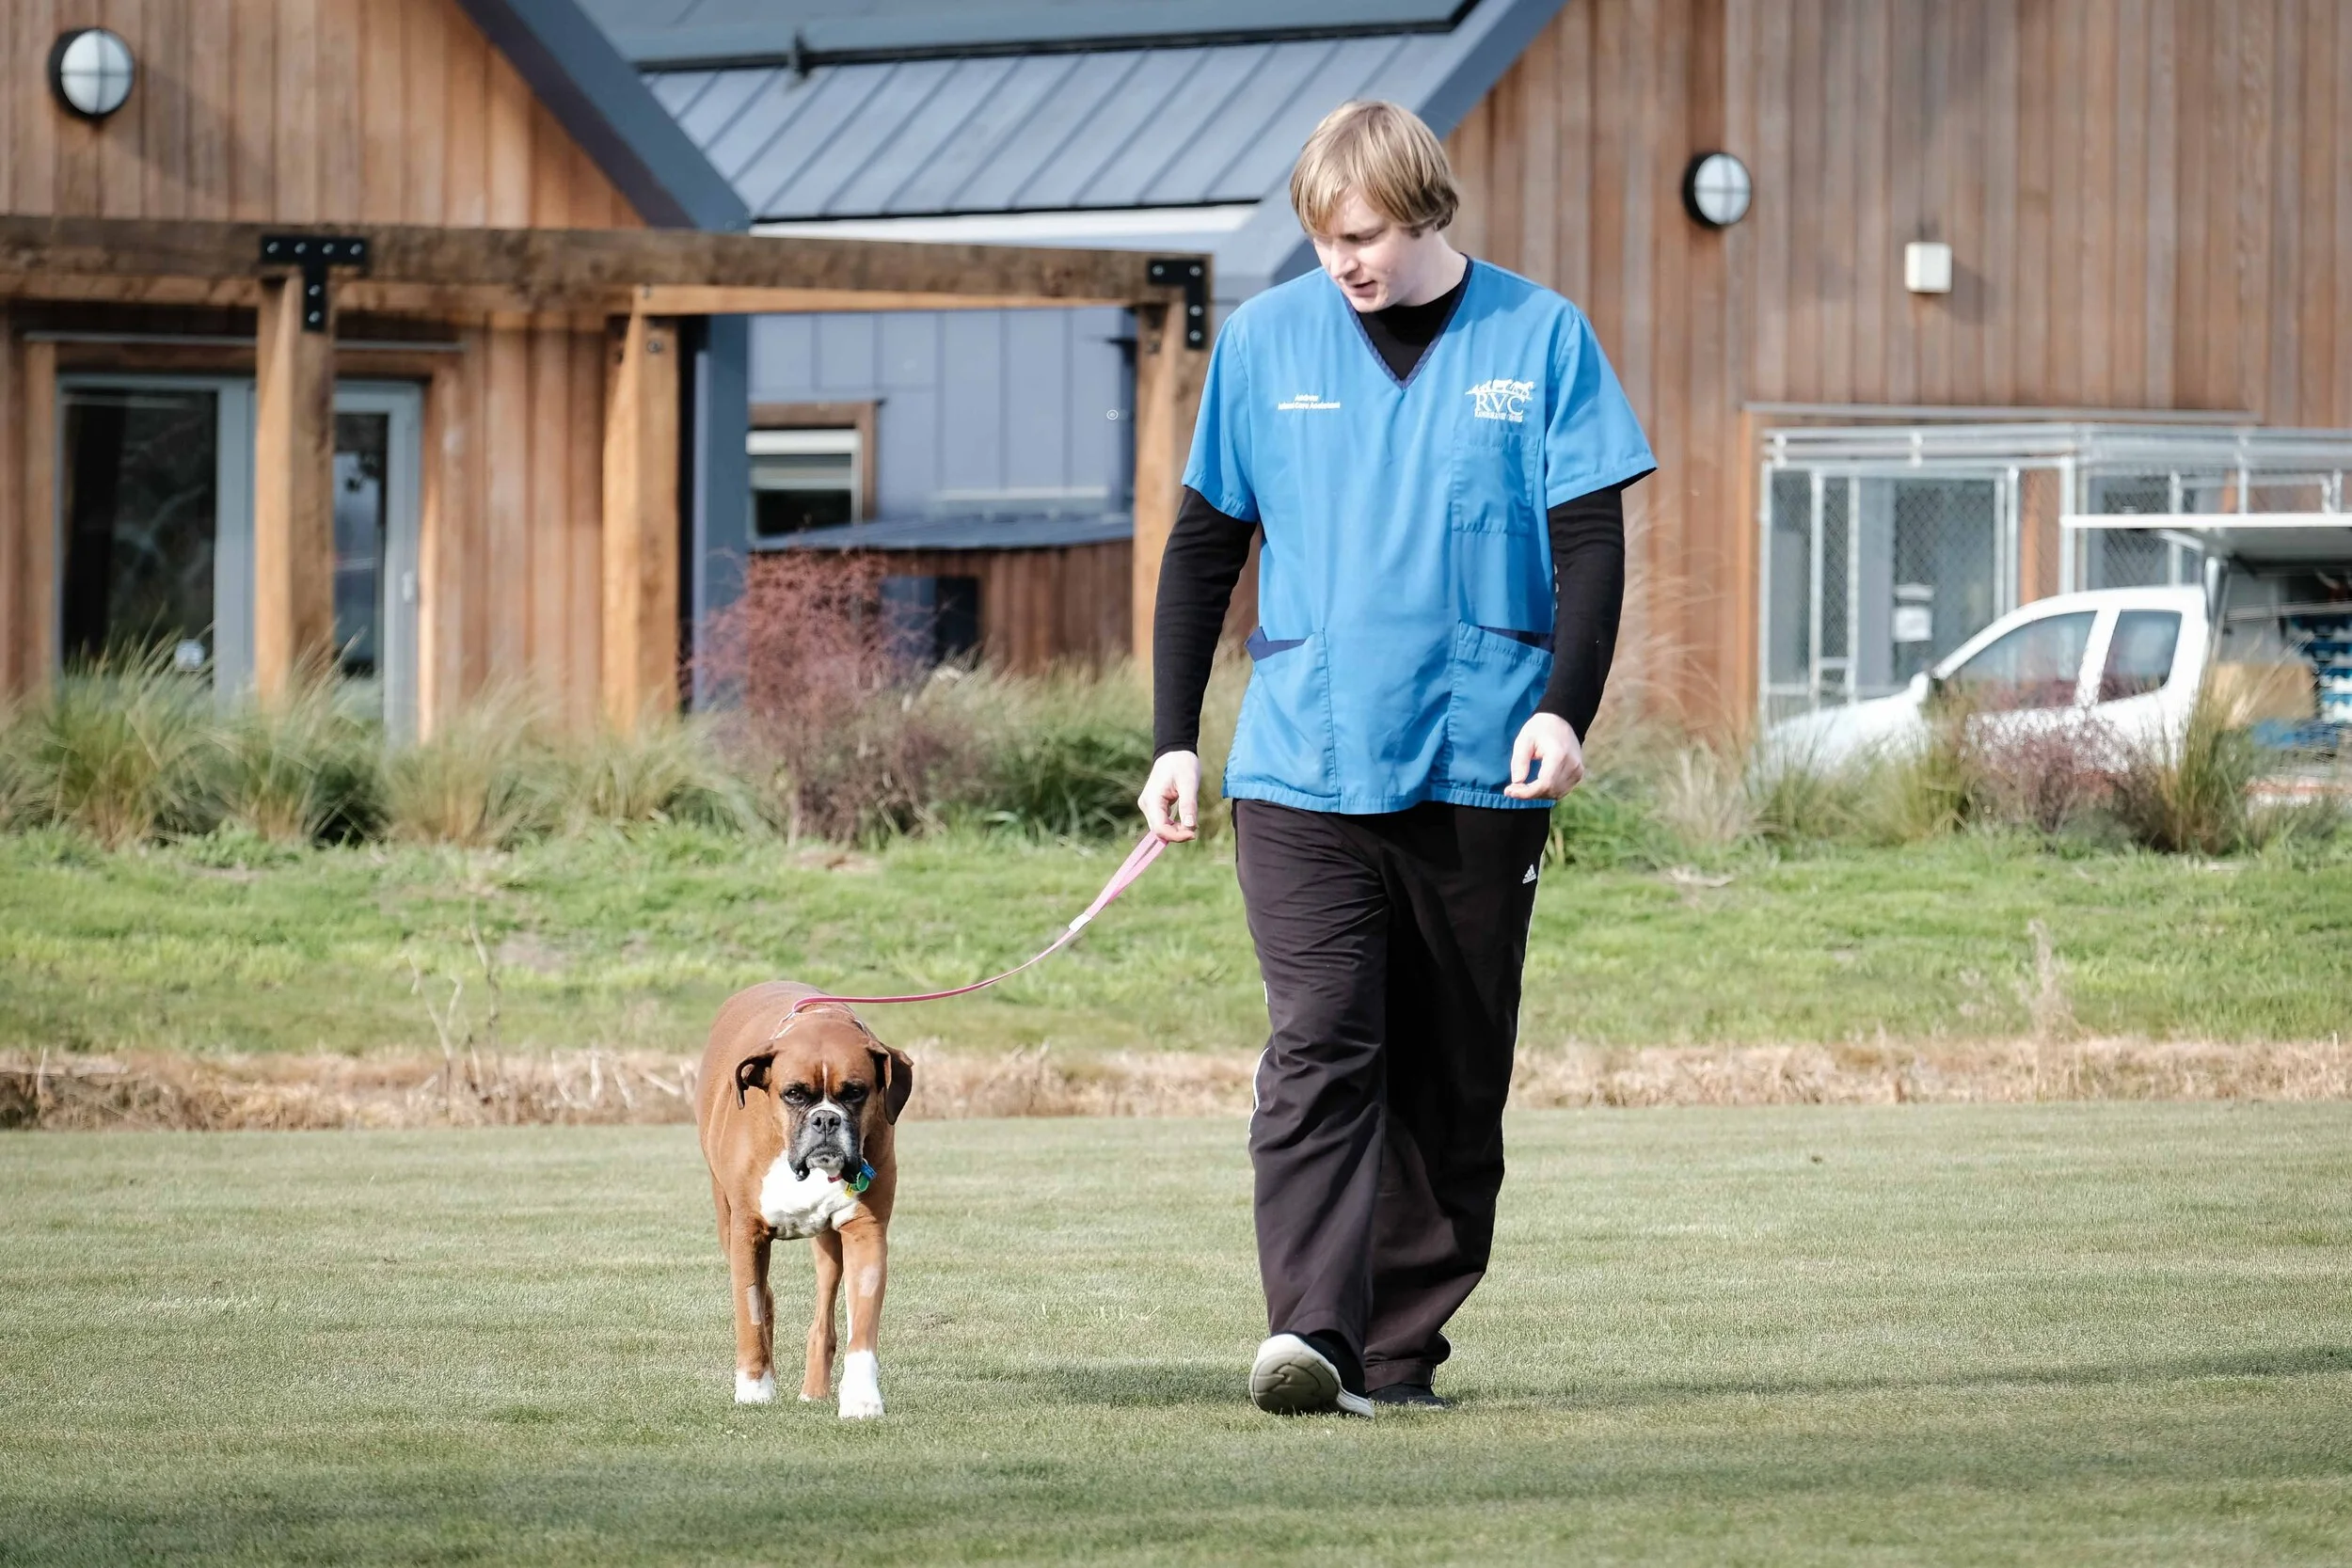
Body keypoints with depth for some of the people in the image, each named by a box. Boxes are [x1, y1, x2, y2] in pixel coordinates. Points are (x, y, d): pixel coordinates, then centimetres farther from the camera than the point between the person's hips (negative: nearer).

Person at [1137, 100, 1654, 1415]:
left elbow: (1590, 544, 1)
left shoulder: (1540, 340, 2)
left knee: (1454, 1078, 7)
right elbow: (1205, 548, 13)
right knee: (1320, 1048, -15)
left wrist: (1565, 710, -14)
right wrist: (1175, 742, 8)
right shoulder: (1268, 341, 6)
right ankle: (1314, 1335, -23)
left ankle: (1403, 1346, 16)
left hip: (1479, 770, 1)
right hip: (1302, 770, 0)